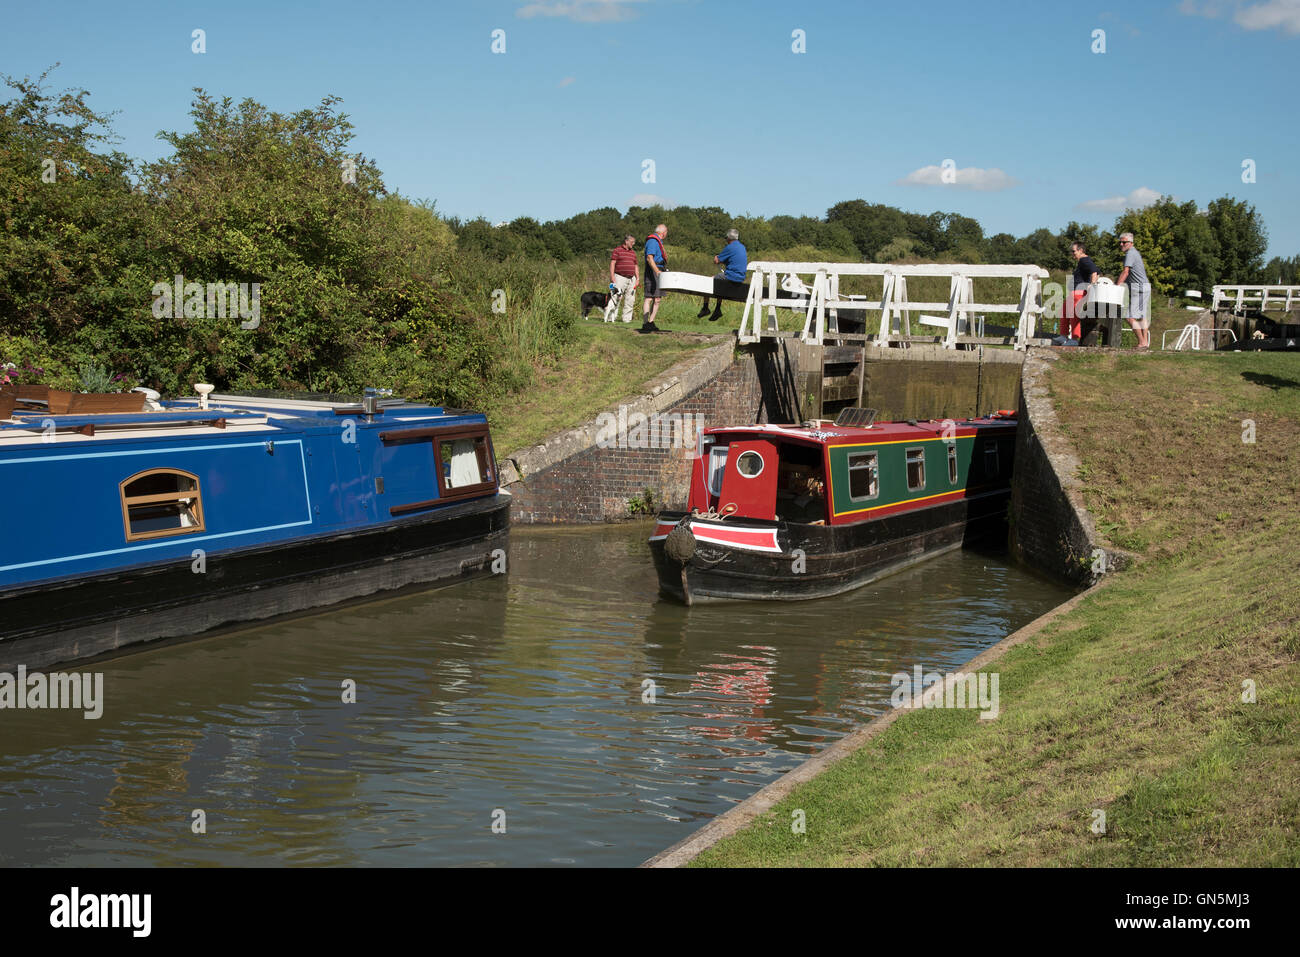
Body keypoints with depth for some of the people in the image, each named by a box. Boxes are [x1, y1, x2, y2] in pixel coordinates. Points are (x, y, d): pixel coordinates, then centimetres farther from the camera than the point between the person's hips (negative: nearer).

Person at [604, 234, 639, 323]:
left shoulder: (633, 253, 19)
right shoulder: (617, 250, 0)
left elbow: (635, 267, 23)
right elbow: (612, 264, -6)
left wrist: (638, 278, 11)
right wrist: (612, 277, -14)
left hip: (631, 279, 6)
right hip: (620, 278, -6)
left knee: (630, 300, 2)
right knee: (616, 298, -10)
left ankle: (627, 318, 6)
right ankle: (611, 317, -9)